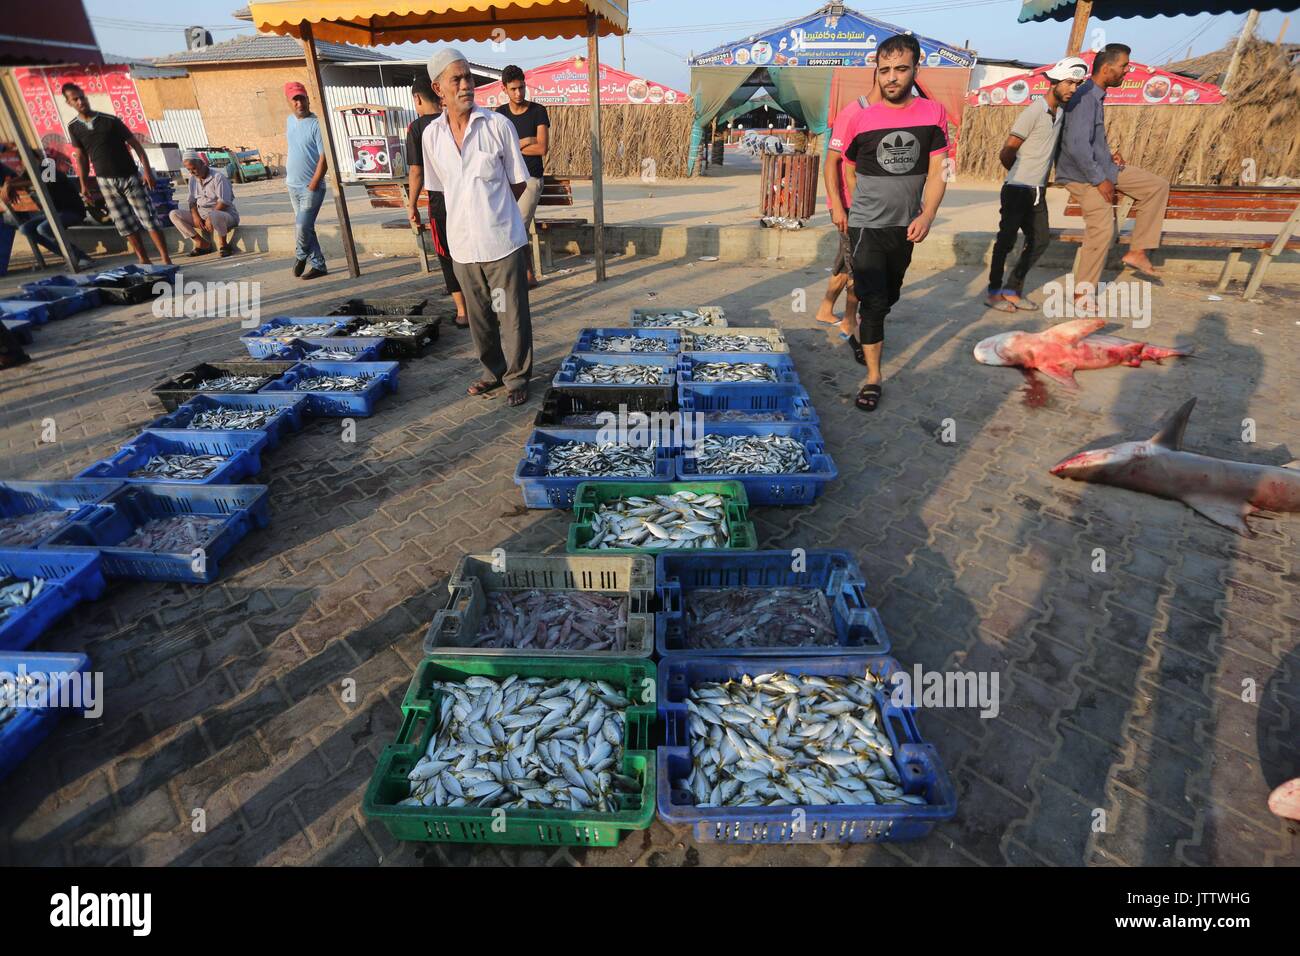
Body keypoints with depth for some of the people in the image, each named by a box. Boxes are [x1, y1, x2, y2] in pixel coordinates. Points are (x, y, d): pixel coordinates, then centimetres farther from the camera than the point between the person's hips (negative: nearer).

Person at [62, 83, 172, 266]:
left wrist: (147, 171, -13)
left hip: (129, 176, -3)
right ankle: (144, 260, 5)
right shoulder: (73, 128, 6)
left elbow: (135, 144, -2)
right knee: (124, 223, 1)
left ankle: (166, 259, -7)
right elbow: (81, 157, 11)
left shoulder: (110, 120, -3)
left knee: (147, 217, -7)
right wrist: (84, 185, 7)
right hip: (105, 180, 3)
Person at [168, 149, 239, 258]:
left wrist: (209, 219, -21)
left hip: (225, 214, -7)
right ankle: (203, 243, -7)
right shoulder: (193, 179, 11)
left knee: (213, 216, -43)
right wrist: (195, 216, -8)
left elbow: (224, 202, -18)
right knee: (173, 214, -6)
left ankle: (223, 244, -16)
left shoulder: (218, 177, -10)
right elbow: (192, 200, 12)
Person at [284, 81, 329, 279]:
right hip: (293, 185, 8)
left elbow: (324, 157, -15)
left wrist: (313, 185, -17)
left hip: (311, 187, -8)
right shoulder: (289, 121, 10)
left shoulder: (316, 124, -11)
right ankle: (318, 265, 17)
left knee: (303, 226, -13)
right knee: (304, 227, 9)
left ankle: (301, 256, 13)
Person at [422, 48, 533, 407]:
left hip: (502, 240, -3)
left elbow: (518, 183, 2)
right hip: (462, 243, 4)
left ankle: (517, 376, 18)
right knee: (479, 317, 13)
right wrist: (474, 210, 10)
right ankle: (494, 371, 31)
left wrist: (492, 210, 5)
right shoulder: (432, 134, 4)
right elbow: (440, 186, 16)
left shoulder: (498, 125, -5)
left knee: (512, 315, 2)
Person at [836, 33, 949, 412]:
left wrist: (927, 215, -17)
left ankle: (860, 336, 46)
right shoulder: (862, 119, -5)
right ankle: (873, 378, -2)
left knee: (889, 295, 18)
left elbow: (937, 172, -2)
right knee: (873, 300, -9)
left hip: (906, 227, 3)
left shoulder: (933, 114, 0)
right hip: (867, 226, -3)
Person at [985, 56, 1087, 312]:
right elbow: (1006, 154, -11)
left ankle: (1012, 290, 14)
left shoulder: (1061, 112, 12)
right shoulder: (1034, 112, -12)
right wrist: (1022, 175, 5)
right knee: (1007, 240, -3)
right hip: (1018, 191, -8)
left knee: (1040, 240, 7)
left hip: (1038, 192, 8)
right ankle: (993, 293, 7)